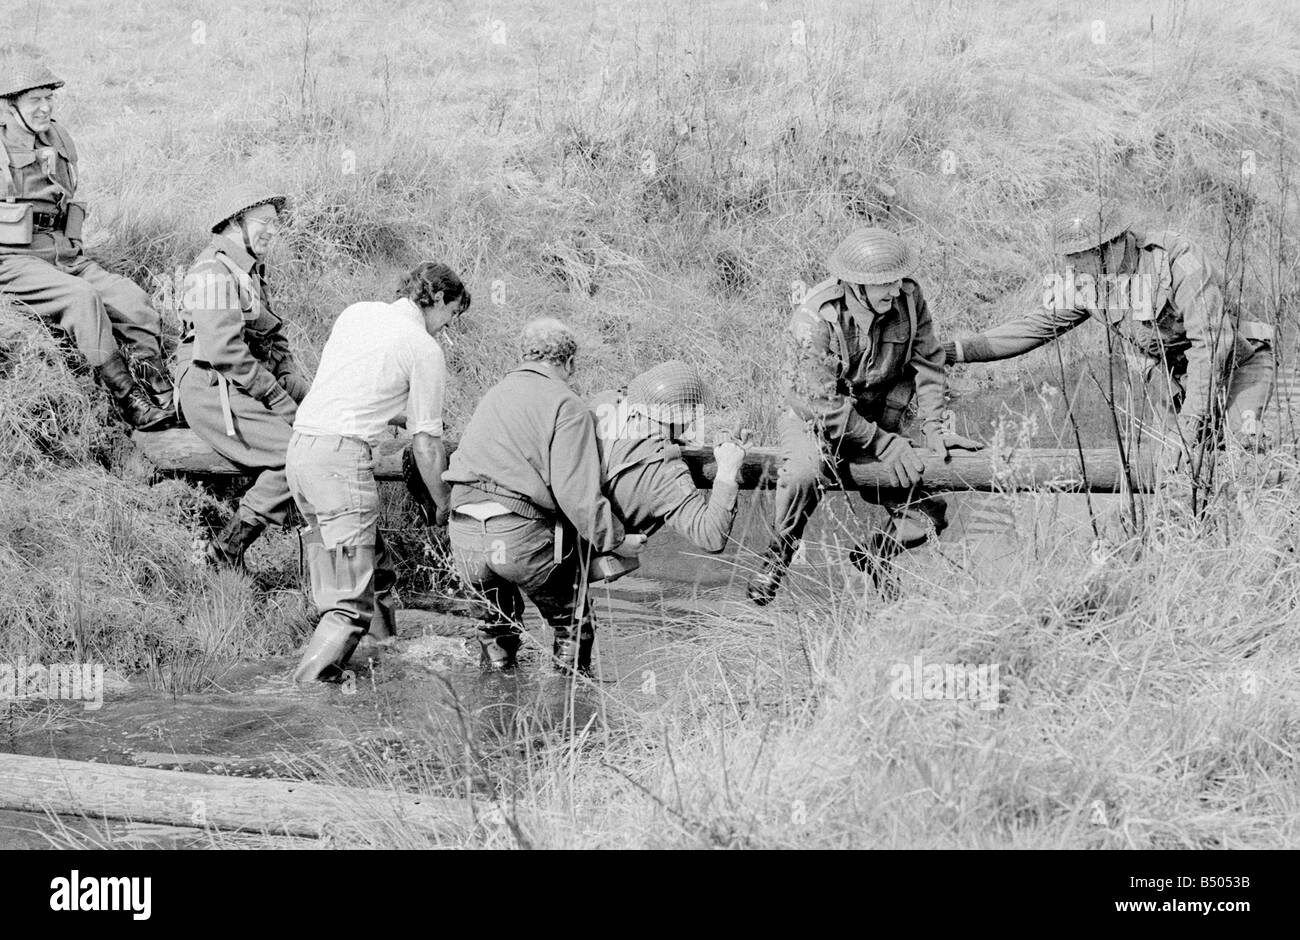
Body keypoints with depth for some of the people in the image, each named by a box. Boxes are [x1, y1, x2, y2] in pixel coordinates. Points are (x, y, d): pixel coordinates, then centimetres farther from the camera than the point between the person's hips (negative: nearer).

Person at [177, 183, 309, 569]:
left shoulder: (252, 270, 22)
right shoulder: (215, 271, -11)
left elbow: (275, 343, 22)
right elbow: (223, 352, -20)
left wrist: (302, 393, 6)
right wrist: (279, 400, -15)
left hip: (245, 389, 10)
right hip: (213, 392, -10)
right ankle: (227, 551, -14)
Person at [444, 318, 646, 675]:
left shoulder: (496, 393, 21)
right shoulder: (568, 406, -2)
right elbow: (576, 491, -13)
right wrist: (616, 540, -4)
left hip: (463, 535, 6)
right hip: (521, 538, -6)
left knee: (499, 614, 32)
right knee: (571, 618, 16)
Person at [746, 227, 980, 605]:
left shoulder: (908, 297, -13)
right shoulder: (815, 320, -28)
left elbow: (927, 362, -1)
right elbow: (825, 404, -27)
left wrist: (932, 427, -10)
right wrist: (885, 446, -26)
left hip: (880, 422, 5)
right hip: (817, 418, -5)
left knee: (930, 514, -6)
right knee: (804, 474, -38)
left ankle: (873, 555, 25)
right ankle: (777, 557, -11)